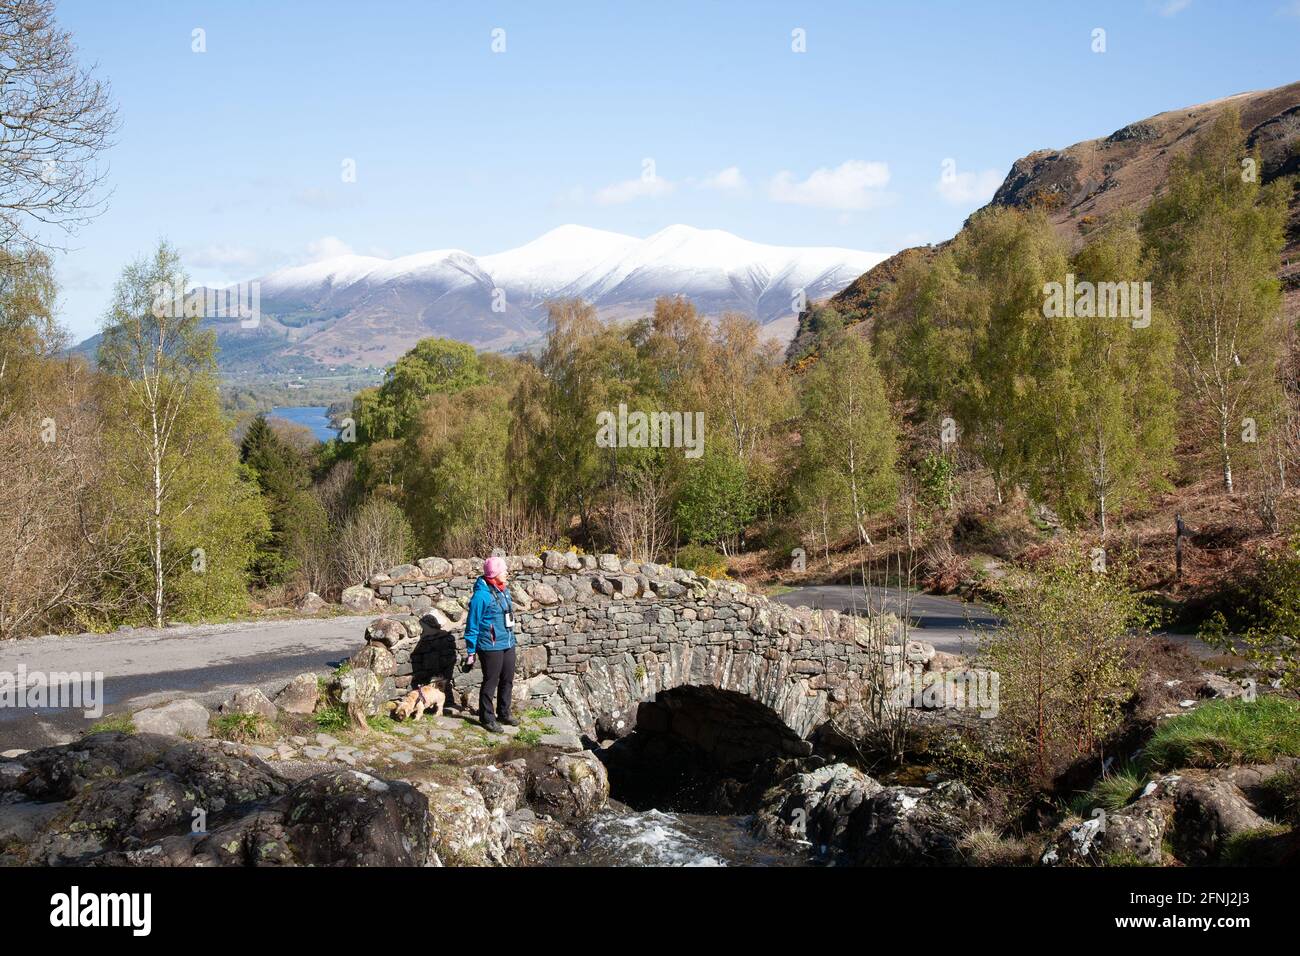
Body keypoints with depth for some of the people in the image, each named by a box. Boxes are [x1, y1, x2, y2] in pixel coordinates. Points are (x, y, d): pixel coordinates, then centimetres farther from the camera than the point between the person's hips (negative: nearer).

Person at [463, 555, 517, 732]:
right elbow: (472, 625, -13)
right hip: (491, 647, -8)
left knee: (507, 680, 16)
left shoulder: (504, 591, 7)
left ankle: (504, 713, 30)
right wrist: (470, 651, -11)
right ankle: (487, 718, 14)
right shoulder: (481, 595, -17)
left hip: (508, 644, 8)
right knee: (490, 682, 2)